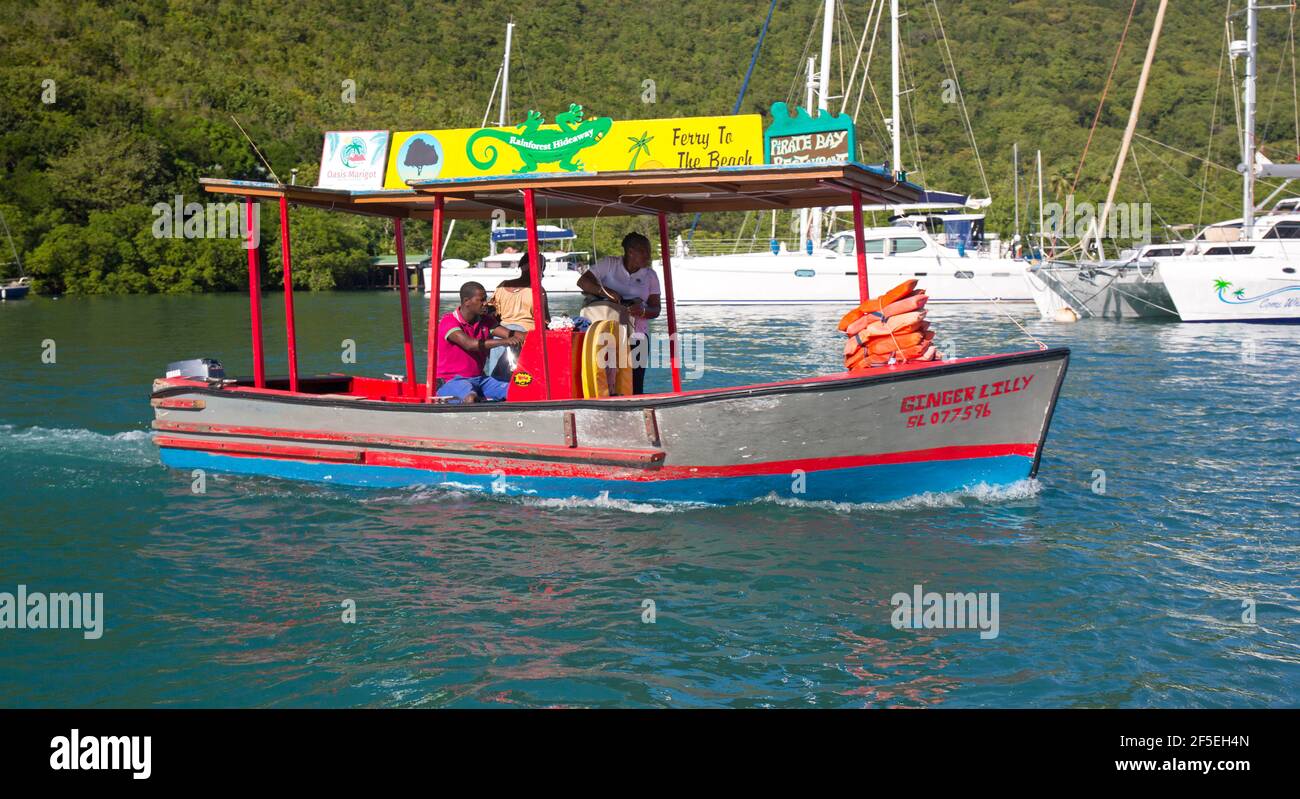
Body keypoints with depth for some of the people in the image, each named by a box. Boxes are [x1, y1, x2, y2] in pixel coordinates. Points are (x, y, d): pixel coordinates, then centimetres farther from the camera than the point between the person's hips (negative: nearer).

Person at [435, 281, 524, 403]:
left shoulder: (485, 321, 9)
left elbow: (511, 335, -4)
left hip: (479, 379, 6)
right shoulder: (448, 322, -12)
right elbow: (469, 344, -29)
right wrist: (503, 341, -39)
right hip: (451, 380, -6)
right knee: (471, 398, -38)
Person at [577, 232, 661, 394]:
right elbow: (582, 281, -6)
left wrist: (643, 311, -20)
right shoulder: (609, 264, 1)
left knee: (635, 386, -3)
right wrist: (604, 291, -23)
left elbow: (655, 310, 4)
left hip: (636, 336, 2)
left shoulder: (650, 276, 7)